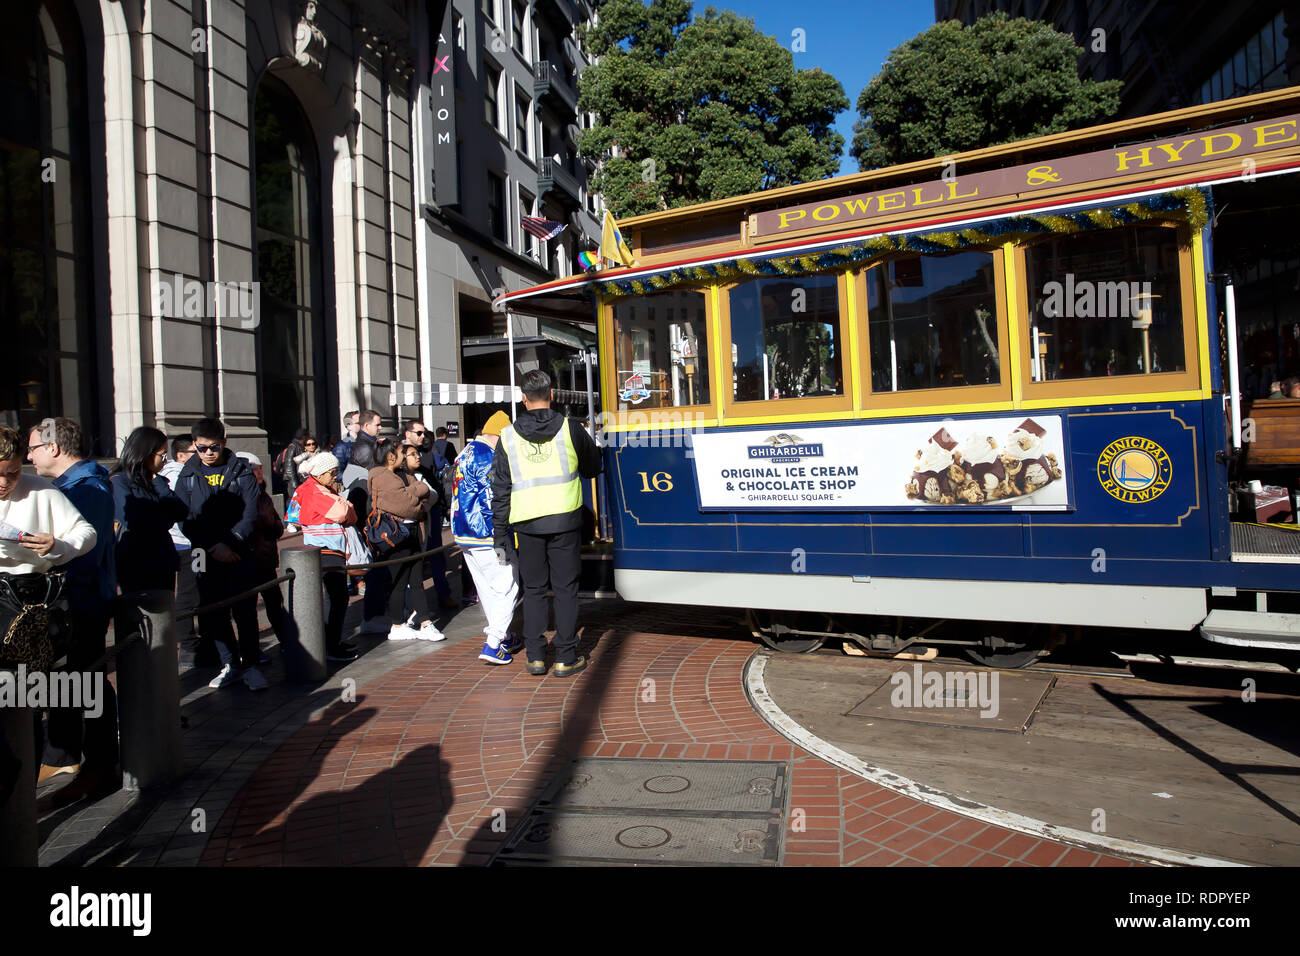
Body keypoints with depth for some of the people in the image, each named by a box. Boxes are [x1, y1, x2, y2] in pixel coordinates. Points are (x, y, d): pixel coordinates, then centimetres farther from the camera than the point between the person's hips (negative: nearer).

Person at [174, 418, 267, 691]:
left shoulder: (241, 471, 2)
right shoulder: (188, 475, 8)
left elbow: (250, 513, -3)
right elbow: (184, 519, 2)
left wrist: (227, 543, -14)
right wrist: (211, 548, -9)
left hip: (239, 553, -2)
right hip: (206, 555, 2)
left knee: (245, 611, -3)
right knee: (215, 614, 7)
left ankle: (250, 664, 9)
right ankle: (230, 665, 19)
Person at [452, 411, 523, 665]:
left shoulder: (465, 454, 15)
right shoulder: (487, 456, -16)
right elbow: (492, 498, -18)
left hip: (464, 533, 10)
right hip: (487, 536, -10)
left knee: (487, 588, 17)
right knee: (507, 587, -3)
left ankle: (503, 637, 29)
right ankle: (493, 645, -6)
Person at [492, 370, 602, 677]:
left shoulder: (508, 436, 3)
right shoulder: (569, 429, -1)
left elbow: (500, 490, 3)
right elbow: (592, 468, 14)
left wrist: (499, 534, 9)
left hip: (527, 524, 1)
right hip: (564, 519, -1)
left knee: (533, 590, 12)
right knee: (565, 589, 6)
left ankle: (536, 657, 14)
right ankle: (566, 659, 9)